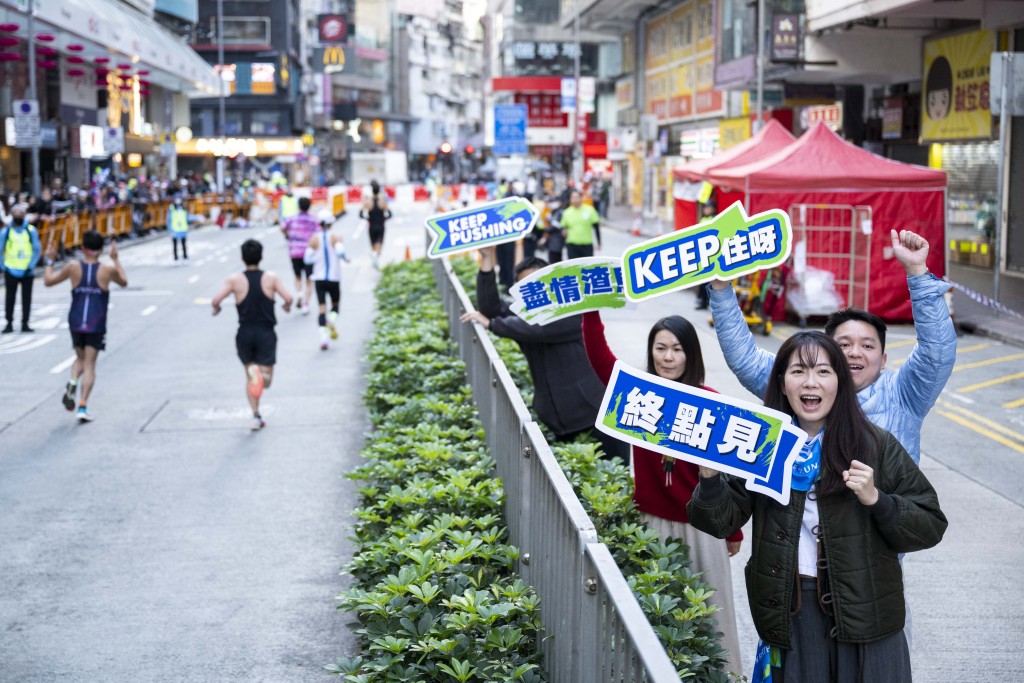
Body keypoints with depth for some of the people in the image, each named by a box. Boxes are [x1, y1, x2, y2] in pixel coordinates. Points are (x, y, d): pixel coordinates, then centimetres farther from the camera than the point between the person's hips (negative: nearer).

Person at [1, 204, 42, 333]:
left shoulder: (31, 230, -1)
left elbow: (37, 249, 1)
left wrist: (31, 265, -7)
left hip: (27, 271, 0)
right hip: (11, 271, 0)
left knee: (27, 298, 6)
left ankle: (25, 324, 14)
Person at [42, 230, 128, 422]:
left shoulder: (73, 267, -3)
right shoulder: (108, 269, -4)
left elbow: (48, 281, 7)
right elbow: (124, 282, 17)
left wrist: (50, 260, 19)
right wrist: (115, 259, 23)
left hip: (75, 322, 2)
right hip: (96, 325, -2)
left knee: (80, 358, 22)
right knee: (89, 364, 3)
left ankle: (72, 382, -8)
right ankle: (83, 405, -6)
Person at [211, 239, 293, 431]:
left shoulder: (235, 280, -3)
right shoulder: (271, 278, -2)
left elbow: (215, 300, -12)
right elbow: (288, 298, -11)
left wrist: (216, 308, 10)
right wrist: (287, 306, 12)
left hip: (245, 334, 1)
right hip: (266, 334, -1)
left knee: (249, 378, 17)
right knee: (266, 380, 1)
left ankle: (256, 416, 4)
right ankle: (260, 374, -36)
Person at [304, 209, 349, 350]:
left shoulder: (314, 239, 1)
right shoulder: (336, 238, -5)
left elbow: (307, 259, -3)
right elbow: (340, 252, -22)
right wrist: (346, 258, -2)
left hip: (319, 278, 1)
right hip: (334, 278, -1)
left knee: (322, 307, 0)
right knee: (335, 304, 18)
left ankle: (323, 337, -13)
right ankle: (332, 321, -14)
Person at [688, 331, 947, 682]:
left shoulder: (877, 445, -4)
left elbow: (930, 525, -3)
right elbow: (723, 521, -4)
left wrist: (876, 500, -19)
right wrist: (710, 478, -23)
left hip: (865, 615, -1)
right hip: (790, 619, 1)